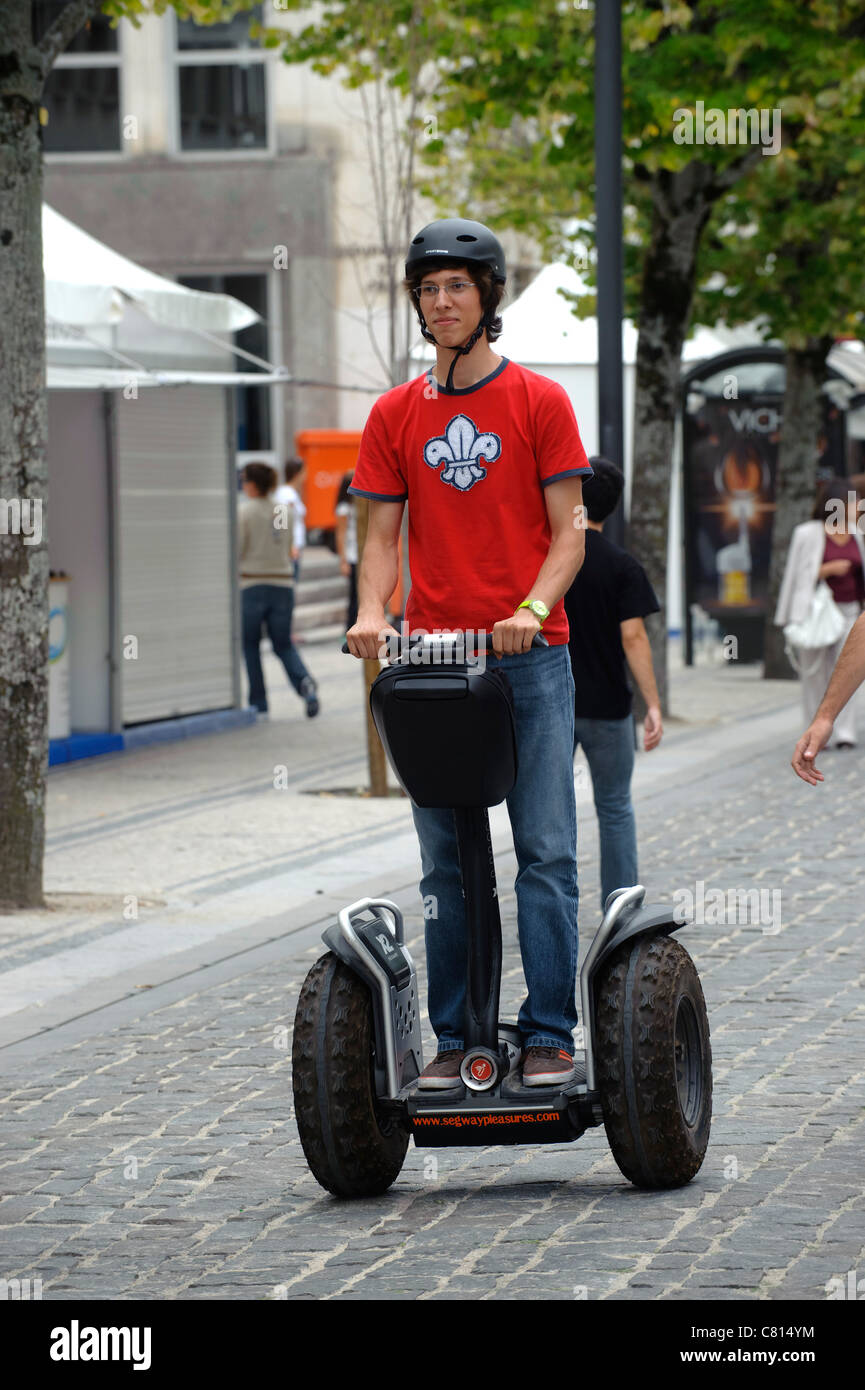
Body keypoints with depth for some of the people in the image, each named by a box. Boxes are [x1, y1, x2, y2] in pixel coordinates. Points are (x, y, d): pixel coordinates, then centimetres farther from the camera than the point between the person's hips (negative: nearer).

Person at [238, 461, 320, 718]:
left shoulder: (244, 511, -8)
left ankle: (259, 704, 9)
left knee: (250, 646, 11)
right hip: (283, 583, 4)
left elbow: (236, 550, -11)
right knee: (284, 645, 12)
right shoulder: (285, 511, 8)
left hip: (252, 584, -4)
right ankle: (304, 683, -17)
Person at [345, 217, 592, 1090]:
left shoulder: (539, 402, 3)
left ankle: (548, 1035, -2)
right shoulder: (395, 415, 11)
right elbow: (383, 534, 9)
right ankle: (454, 1038, 10)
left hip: (530, 657, -3)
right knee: (445, 861, 5)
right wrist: (372, 611, -10)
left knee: (544, 849, -5)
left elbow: (568, 531, 0)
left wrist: (533, 607, -18)